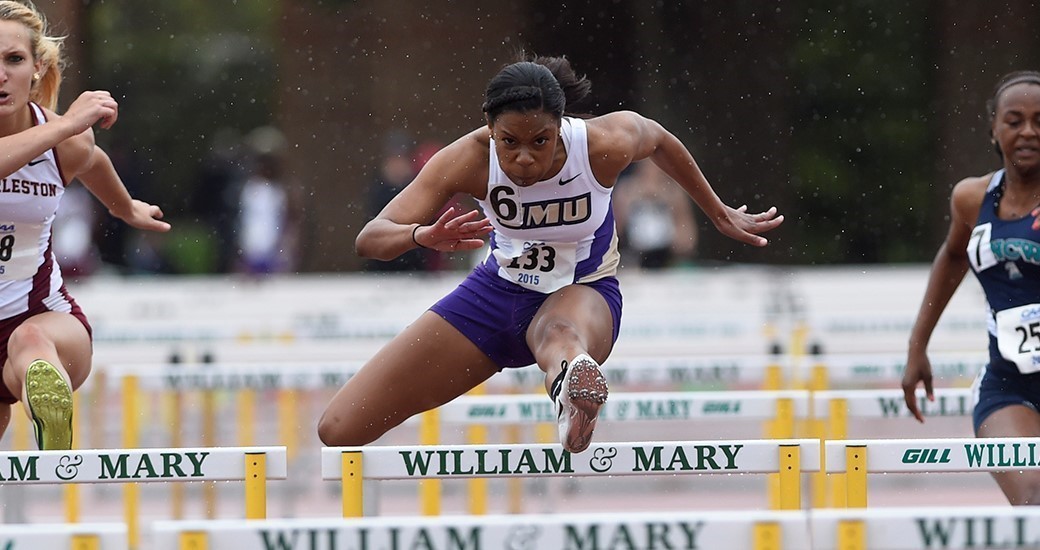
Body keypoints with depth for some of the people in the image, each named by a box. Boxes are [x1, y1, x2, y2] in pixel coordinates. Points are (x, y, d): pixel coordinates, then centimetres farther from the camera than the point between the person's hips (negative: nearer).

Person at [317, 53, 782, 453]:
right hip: (499, 289, 3)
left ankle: (574, 383, -82)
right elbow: (369, 239, -30)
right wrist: (424, 236, -53)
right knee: (340, 431, -6)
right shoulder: (470, 160, -24)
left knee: (559, 334, -47)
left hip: (582, 293, -3)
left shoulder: (605, 145, -24)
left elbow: (659, 140, 2)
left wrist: (719, 215, 15)